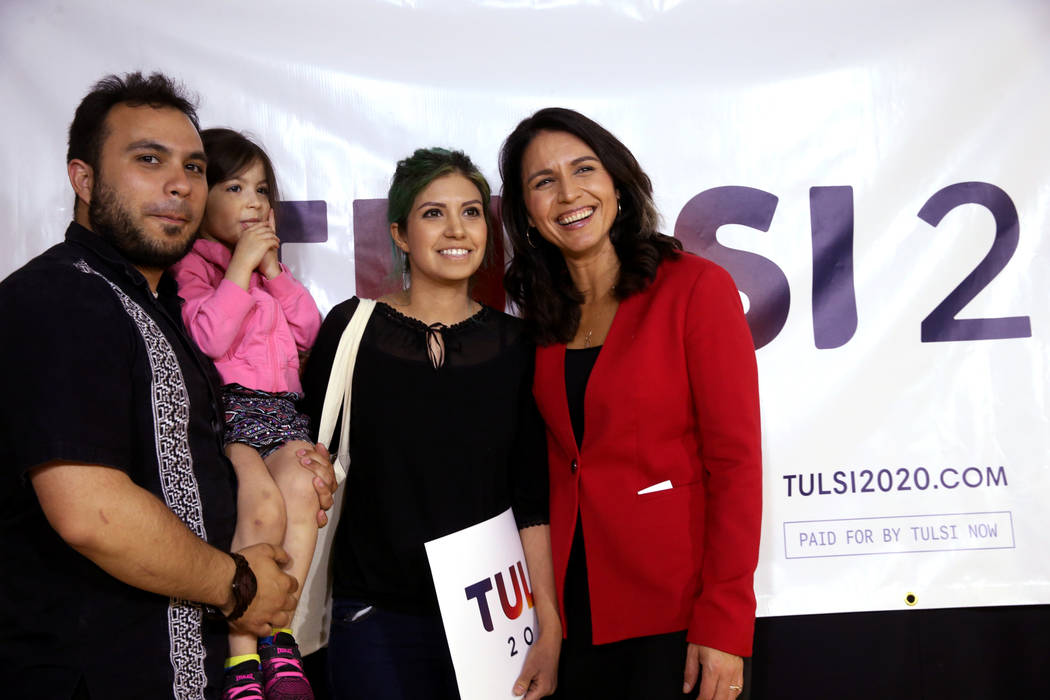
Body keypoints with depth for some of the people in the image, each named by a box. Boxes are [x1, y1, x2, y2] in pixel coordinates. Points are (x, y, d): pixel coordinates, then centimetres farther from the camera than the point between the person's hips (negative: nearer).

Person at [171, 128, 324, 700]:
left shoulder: (266, 266, 28)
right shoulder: (189, 266, 6)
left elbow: (308, 333, 18)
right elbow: (209, 339, -11)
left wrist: (273, 270, 9)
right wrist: (240, 266, -6)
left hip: (281, 407, 5)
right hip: (223, 407, -5)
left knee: (301, 487, -29)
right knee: (263, 505, -31)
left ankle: (279, 637, -23)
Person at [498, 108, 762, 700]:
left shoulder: (695, 287, -9)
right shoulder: (542, 319, 7)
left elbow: (736, 462, -12)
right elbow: (556, 467, 9)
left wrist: (724, 622, -16)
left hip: (676, 614, -4)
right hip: (574, 608, 5)